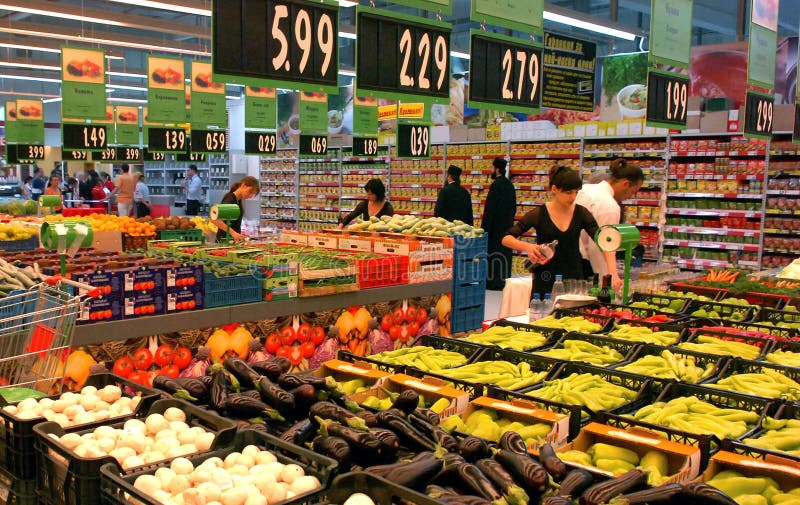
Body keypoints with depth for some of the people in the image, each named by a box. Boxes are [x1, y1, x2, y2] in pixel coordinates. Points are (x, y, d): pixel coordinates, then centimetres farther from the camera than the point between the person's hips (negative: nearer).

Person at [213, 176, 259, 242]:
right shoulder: (230, 199, -15)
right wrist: (233, 233, -32)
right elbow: (215, 219, -27)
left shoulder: (239, 200, 10)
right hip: (226, 239, -8)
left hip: (235, 239, 9)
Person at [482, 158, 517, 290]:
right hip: (507, 225, 8)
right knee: (505, 253, 9)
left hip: (496, 225, -8)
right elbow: (513, 206, 16)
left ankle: (492, 281, -2)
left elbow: (490, 208, -16)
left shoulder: (496, 185, -14)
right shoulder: (509, 184, 12)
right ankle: (504, 280, 12)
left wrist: (485, 228, -14)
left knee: (493, 253, -3)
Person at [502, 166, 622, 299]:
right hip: (545, 282, -2)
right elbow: (506, 238, -7)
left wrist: (612, 272, -22)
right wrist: (526, 246, -26)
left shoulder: (581, 213, 0)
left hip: (575, 278, 2)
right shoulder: (539, 214, -6)